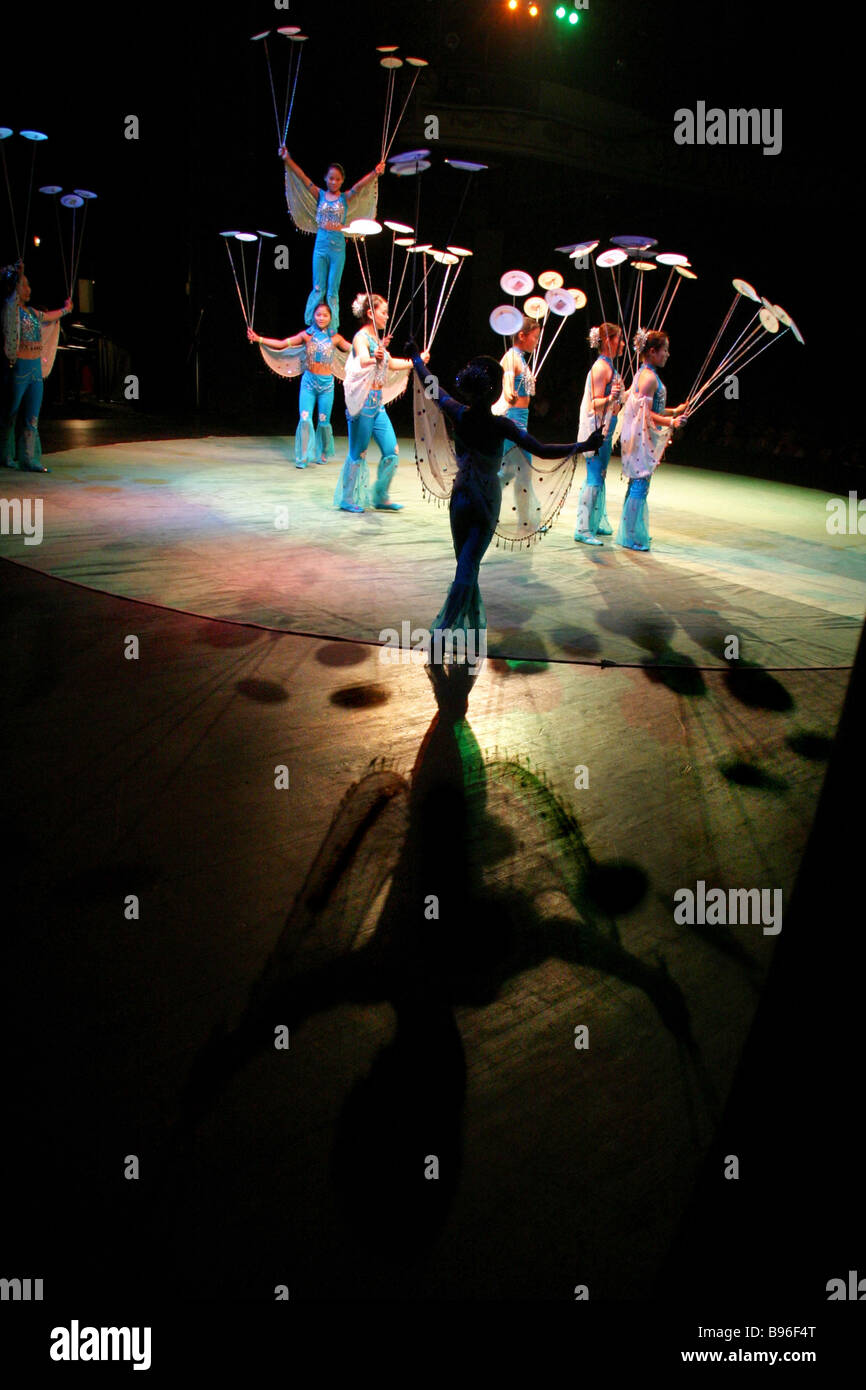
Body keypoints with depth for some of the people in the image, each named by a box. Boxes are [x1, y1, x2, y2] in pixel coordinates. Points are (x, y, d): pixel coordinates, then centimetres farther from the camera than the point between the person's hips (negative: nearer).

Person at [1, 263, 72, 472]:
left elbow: (48, 316, 37)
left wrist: (65, 310, 52)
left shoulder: (30, 311, 17)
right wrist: (18, 275, -32)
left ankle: (29, 460, 7)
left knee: (32, 417, 5)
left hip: (36, 368, 7)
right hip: (18, 367, -7)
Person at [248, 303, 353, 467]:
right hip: (309, 381, 0)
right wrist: (258, 339, -9)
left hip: (327, 383, 0)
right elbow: (281, 344, -1)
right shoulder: (307, 335, 1)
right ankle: (303, 457, -3)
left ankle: (323, 453, 25)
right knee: (305, 419, -9)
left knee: (324, 421, 4)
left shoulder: (335, 338, 2)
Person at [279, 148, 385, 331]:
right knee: (318, 288, 2)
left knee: (333, 290, 2)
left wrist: (375, 173, -27)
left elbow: (360, 185, -11)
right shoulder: (319, 195, 7)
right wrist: (287, 159, -11)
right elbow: (302, 177, -1)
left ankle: (332, 329, 4)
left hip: (338, 245, -1)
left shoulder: (346, 198, 5)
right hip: (321, 242, 1)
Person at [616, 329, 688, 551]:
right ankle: (632, 537, -3)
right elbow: (646, 413, -21)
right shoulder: (649, 377, -16)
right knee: (640, 485, -7)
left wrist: (674, 411, 24)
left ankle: (634, 532, 23)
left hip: (642, 438, 10)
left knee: (637, 486, 15)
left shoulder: (643, 373, 15)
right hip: (643, 438, -10)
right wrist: (671, 422, -31)